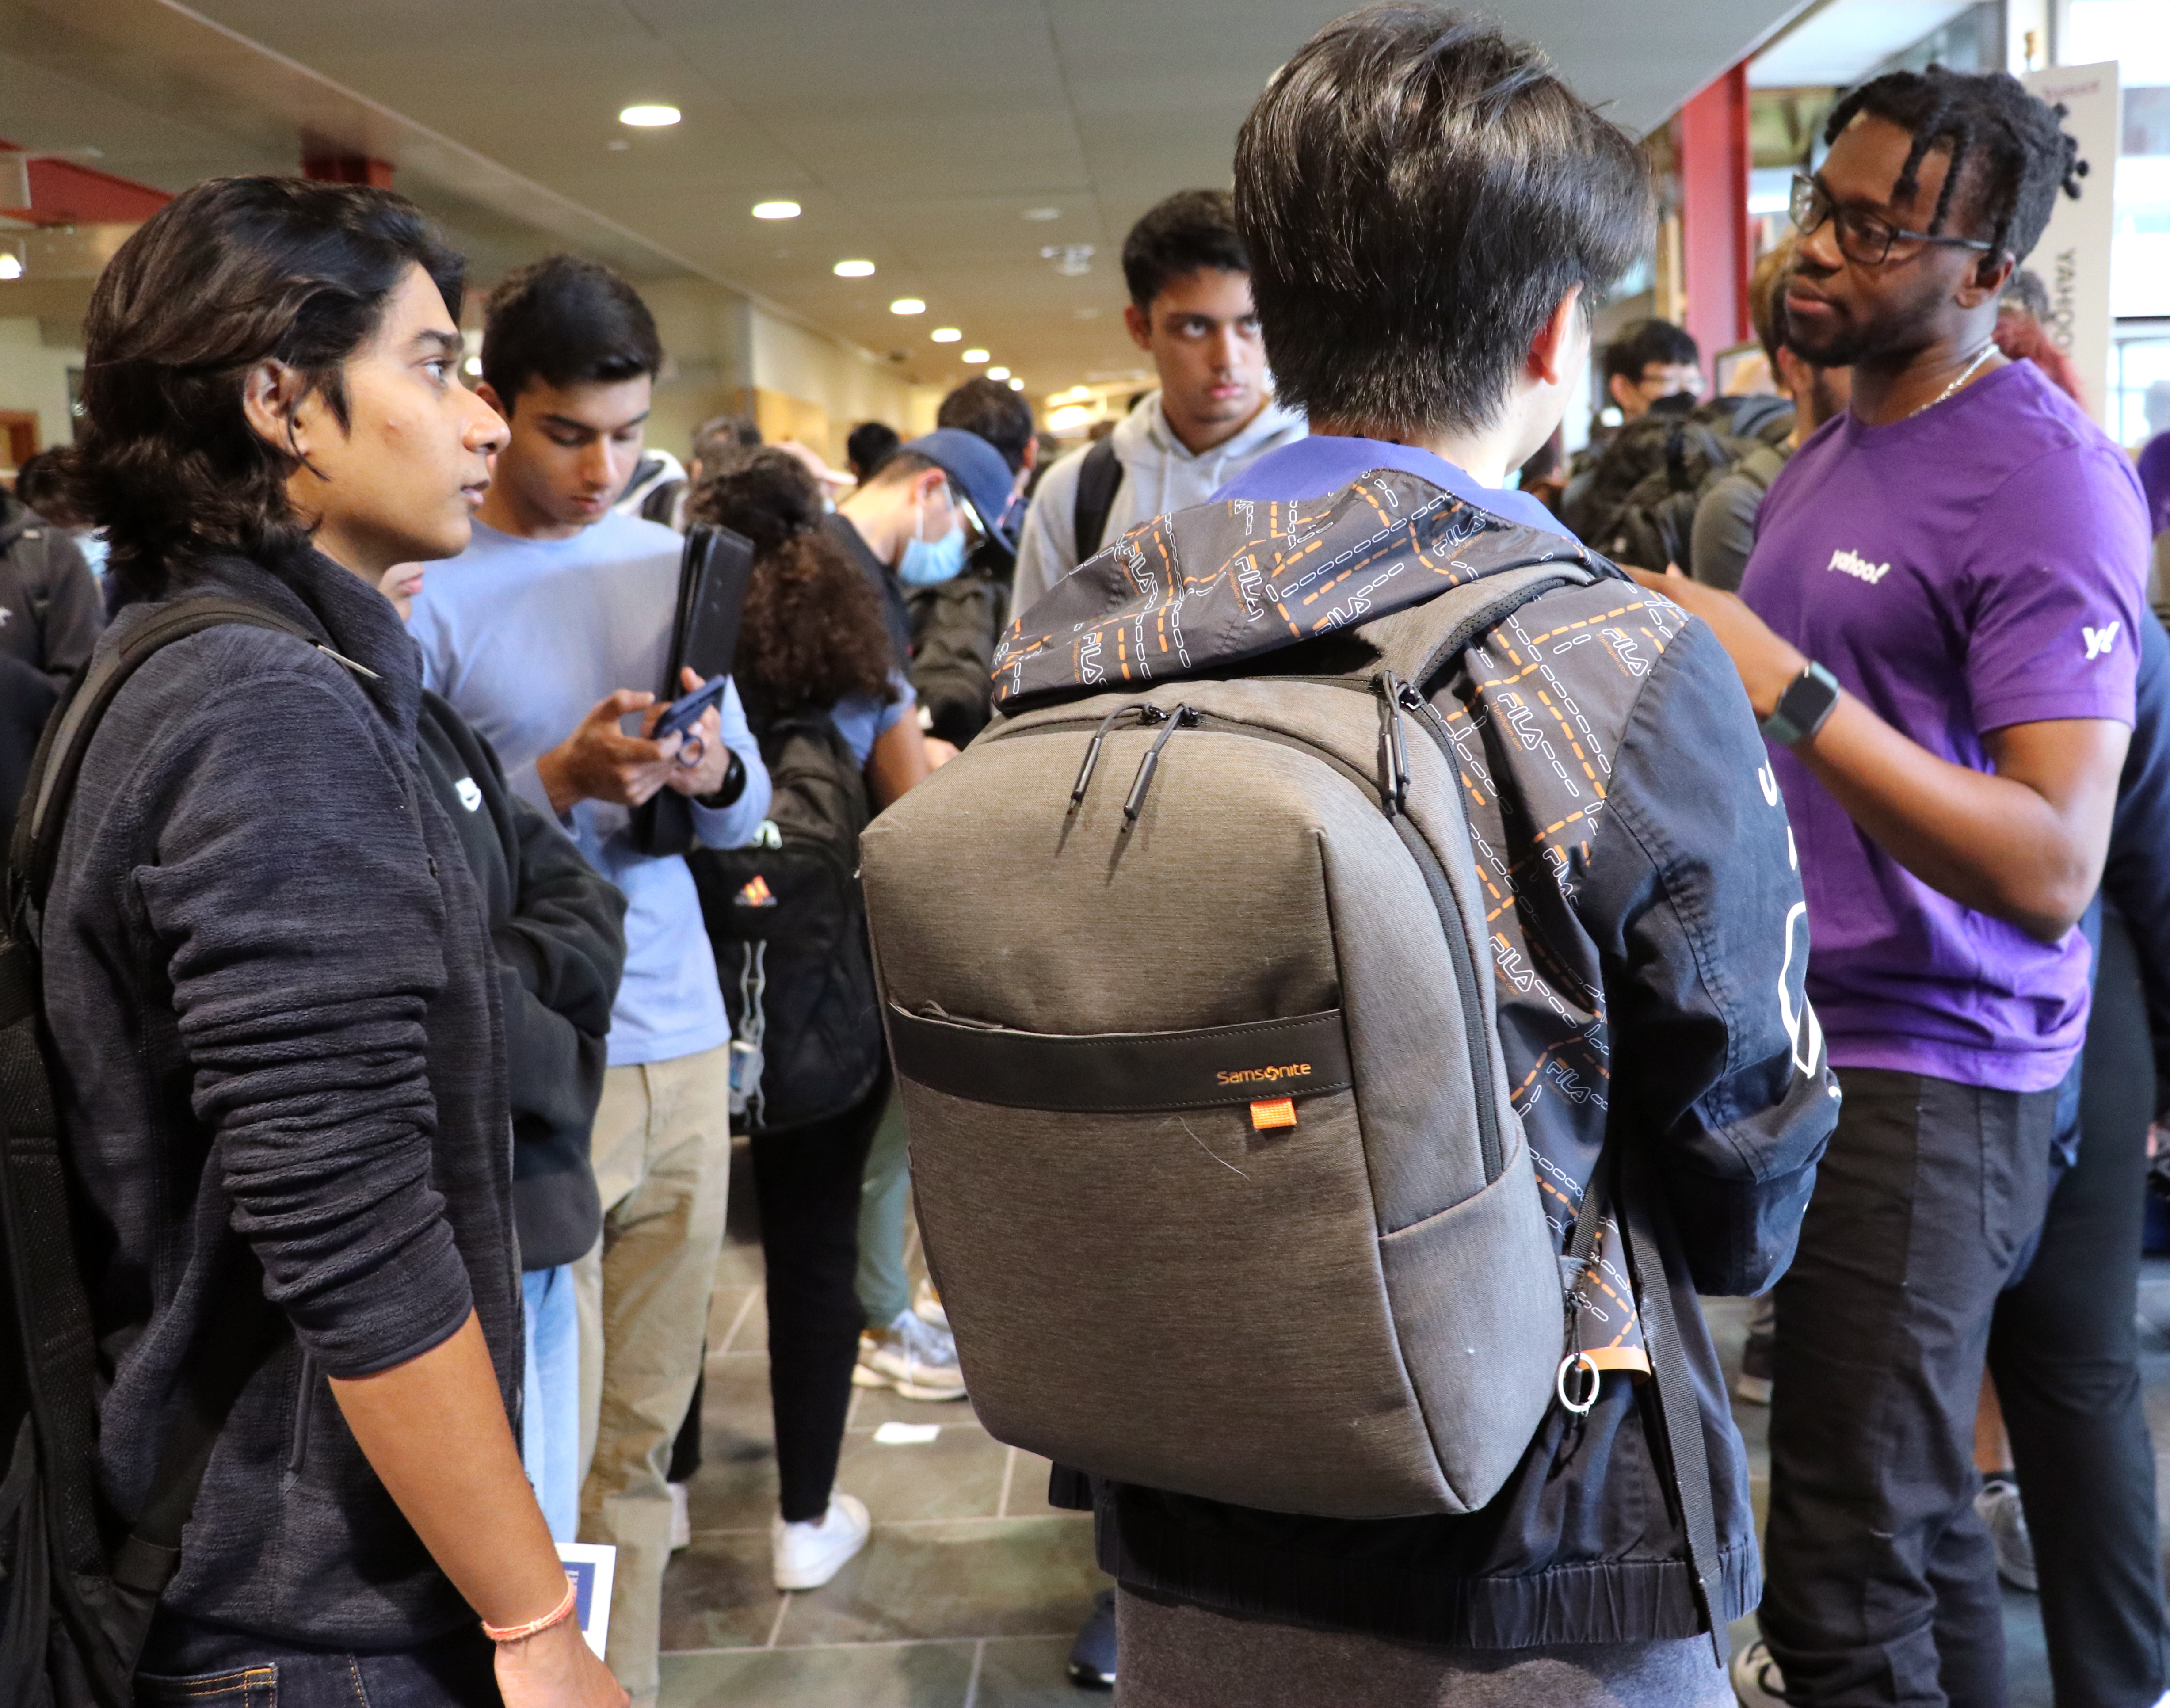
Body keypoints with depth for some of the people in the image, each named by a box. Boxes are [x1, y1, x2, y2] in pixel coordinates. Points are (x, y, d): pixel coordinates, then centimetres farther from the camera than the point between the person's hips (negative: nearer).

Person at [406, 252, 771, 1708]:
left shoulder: (673, 560, 9)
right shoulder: (426, 589, -8)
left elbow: (747, 807, 11)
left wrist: (711, 773, -11)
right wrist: (560, 784, -24)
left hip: (683, 1044, 5)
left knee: (643, 1434, 15)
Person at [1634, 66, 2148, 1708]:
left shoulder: (2047, 479, -14)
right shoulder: (1830, 452, 14)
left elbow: (2053, 869, -22)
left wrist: (1786, 691, -29)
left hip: (1926, 1069, -8)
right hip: (1810, 1037, 8)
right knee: (1918, 1516, 20)